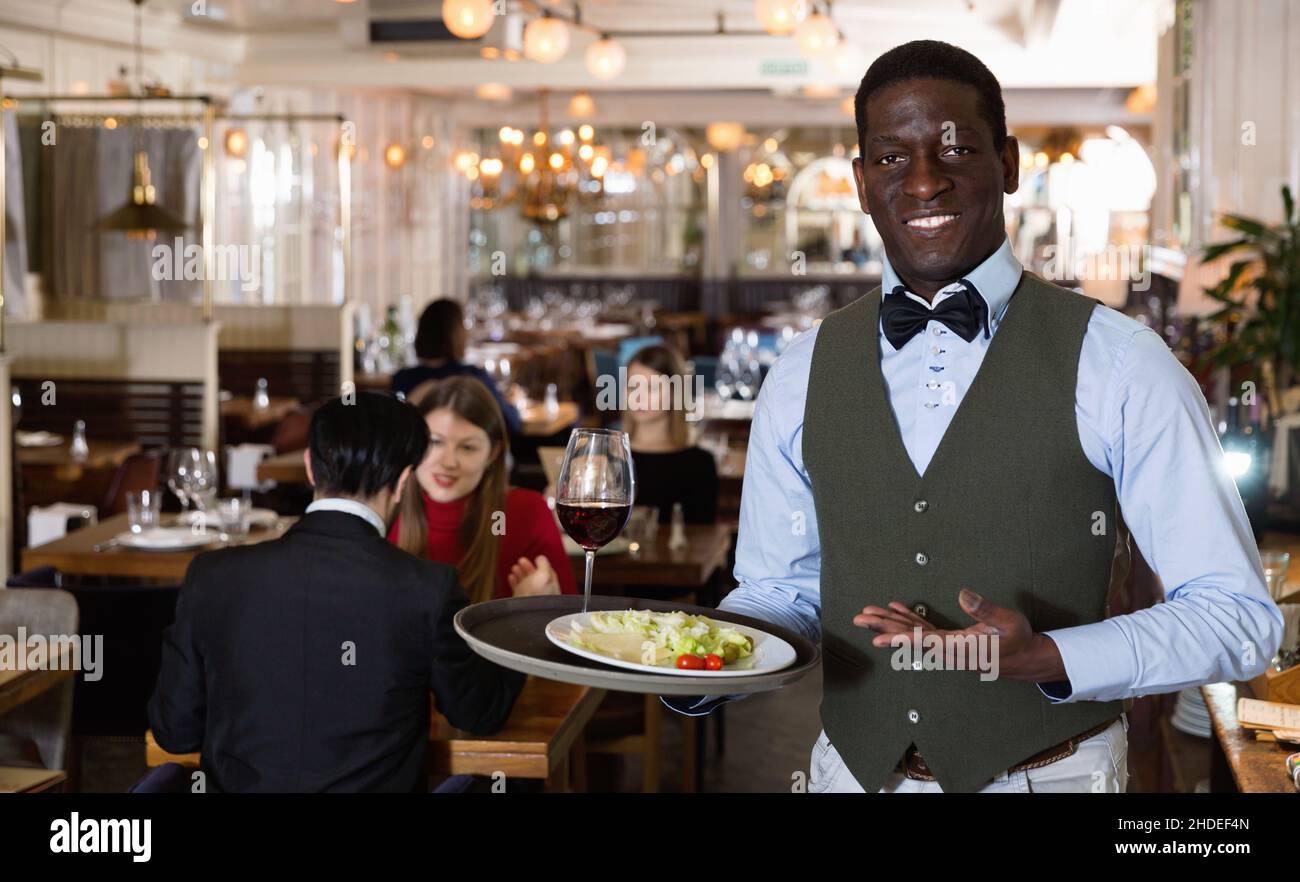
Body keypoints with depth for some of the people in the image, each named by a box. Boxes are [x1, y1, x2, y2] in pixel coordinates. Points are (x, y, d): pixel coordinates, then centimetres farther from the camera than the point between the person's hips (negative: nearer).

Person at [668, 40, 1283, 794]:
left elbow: (1240, 616, -11)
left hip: (1050, 774, -3)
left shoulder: (1115, 365, -12)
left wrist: (1044, 659, -24)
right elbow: (782, 588, 8)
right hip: (852, 771, 3)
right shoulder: (803, 377, -1)